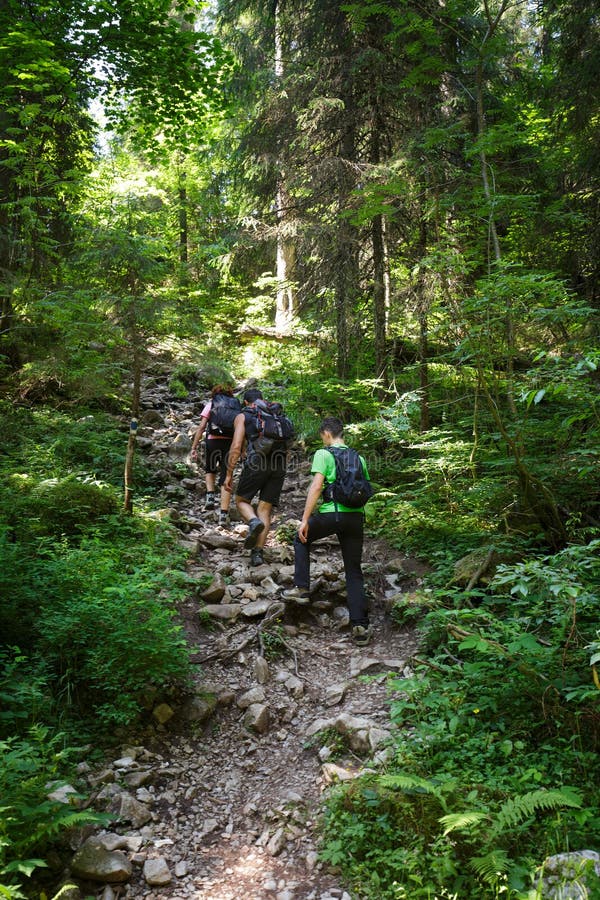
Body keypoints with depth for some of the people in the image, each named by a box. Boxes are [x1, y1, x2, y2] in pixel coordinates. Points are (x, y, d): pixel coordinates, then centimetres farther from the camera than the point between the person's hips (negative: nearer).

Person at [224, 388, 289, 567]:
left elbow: (236, 447, -1)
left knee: (242, 500, 15)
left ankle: (254, 522, -16)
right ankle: (258, 552, -1)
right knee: (265, 509, 8)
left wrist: (229, 474, 3)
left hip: (256, 462, -4)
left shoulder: (242, 416, 12)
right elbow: (286, 447, 20)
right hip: (279, 465, 4)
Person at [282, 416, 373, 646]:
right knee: (354, 572, 9)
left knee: (302, 539, 25)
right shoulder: (358, 458, 17)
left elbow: (316, 486, -11)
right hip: (356, 516, 5)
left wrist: (305, 520, -11)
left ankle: (302, 588, 18)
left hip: (331, 513, -4)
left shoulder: (323, 454, 0)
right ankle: (360, 626, 3)